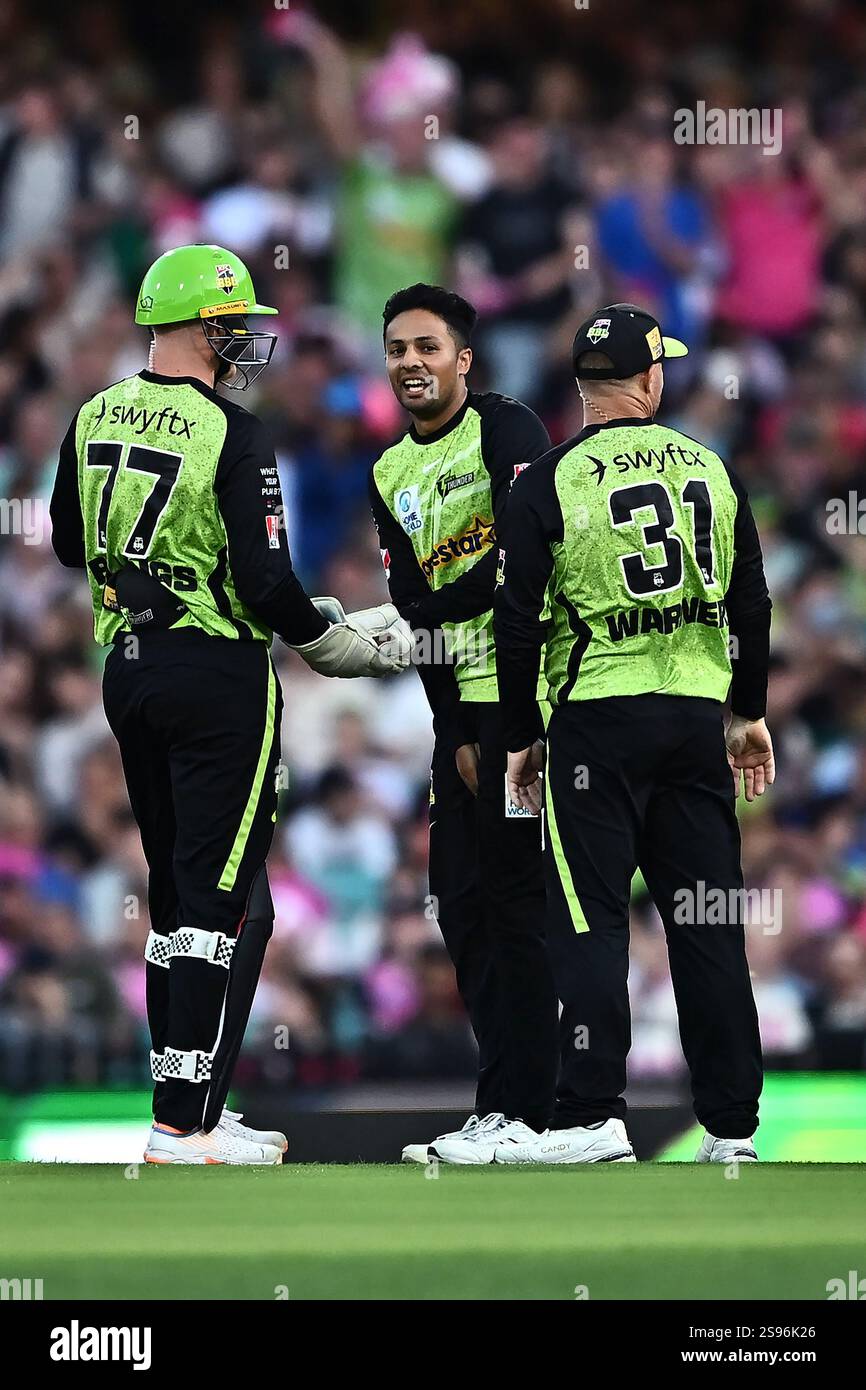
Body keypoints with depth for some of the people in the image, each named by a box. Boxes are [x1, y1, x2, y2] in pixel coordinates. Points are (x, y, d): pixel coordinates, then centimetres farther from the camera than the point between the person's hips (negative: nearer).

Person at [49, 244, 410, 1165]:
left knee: (176, 895, 16)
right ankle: (184, 1126, -6)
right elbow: (267, 585, -18)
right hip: (218, 675, -7)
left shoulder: (93, 421, 5)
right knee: (225, 905, -3)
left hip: (128, 670, 7)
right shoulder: (231, 436, -16)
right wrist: (338, 643, -3)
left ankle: (188, 1101, 19)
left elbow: (70, 546, 19)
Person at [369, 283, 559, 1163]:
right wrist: (456, 735, 0)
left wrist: (437, 609, -14)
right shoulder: (389, 477, 16)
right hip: (460, 708, 8)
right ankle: (512, 1102, 14)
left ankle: (516, 1113, -9)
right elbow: (415, 614, 10)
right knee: (461, 908, 8)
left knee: (516, 901, -9)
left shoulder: (507, 431, -4)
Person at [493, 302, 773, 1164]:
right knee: (709, 923, 7)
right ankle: (731, 1123, 9)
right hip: (695, 719, 4)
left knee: (589, 918, -3)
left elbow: (519, 623, -5)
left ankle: (593, 1117, -10)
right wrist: (750, 713, 22)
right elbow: (751, 604, 12)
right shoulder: (710, 471, 7)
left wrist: (518, 738, 4)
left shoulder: (549, 482, -5)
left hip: (597, 717, -4)